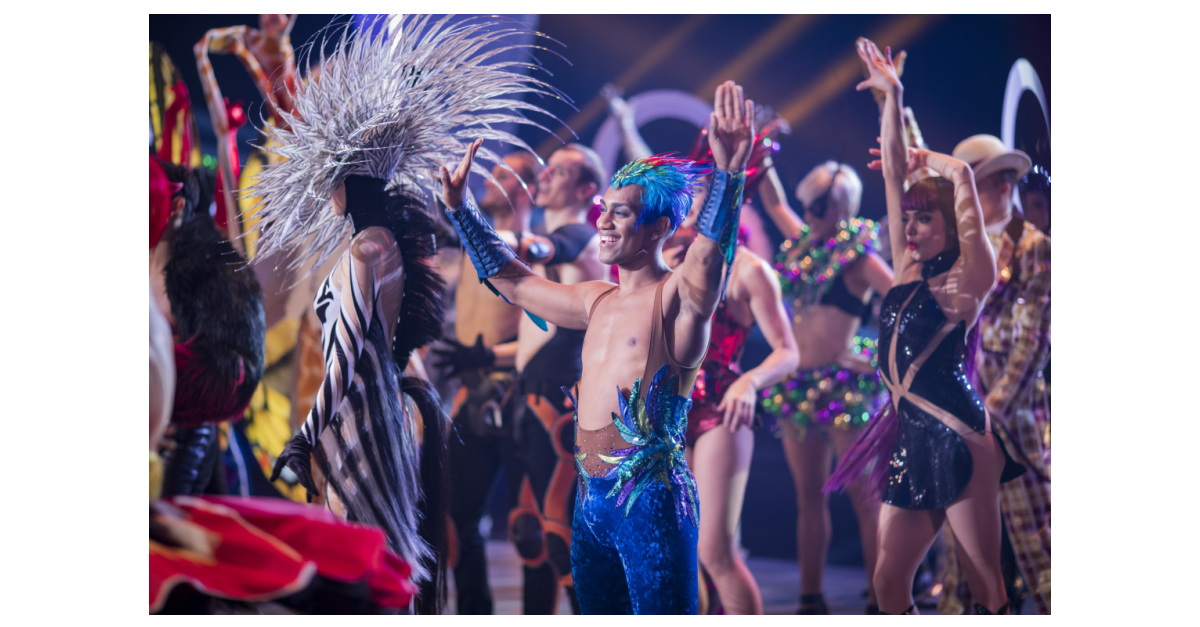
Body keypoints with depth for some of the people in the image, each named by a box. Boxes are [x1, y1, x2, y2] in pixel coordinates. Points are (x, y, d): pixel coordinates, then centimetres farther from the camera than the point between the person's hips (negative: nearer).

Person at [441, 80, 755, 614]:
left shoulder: (674, 296, -7)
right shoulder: (597, 300, 16)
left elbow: (709, 262, -29)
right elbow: (514, 281, 28)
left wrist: (728, 176, -45)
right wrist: (459, 209, 27)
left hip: (650, 498, -8)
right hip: (590, 499, 8)